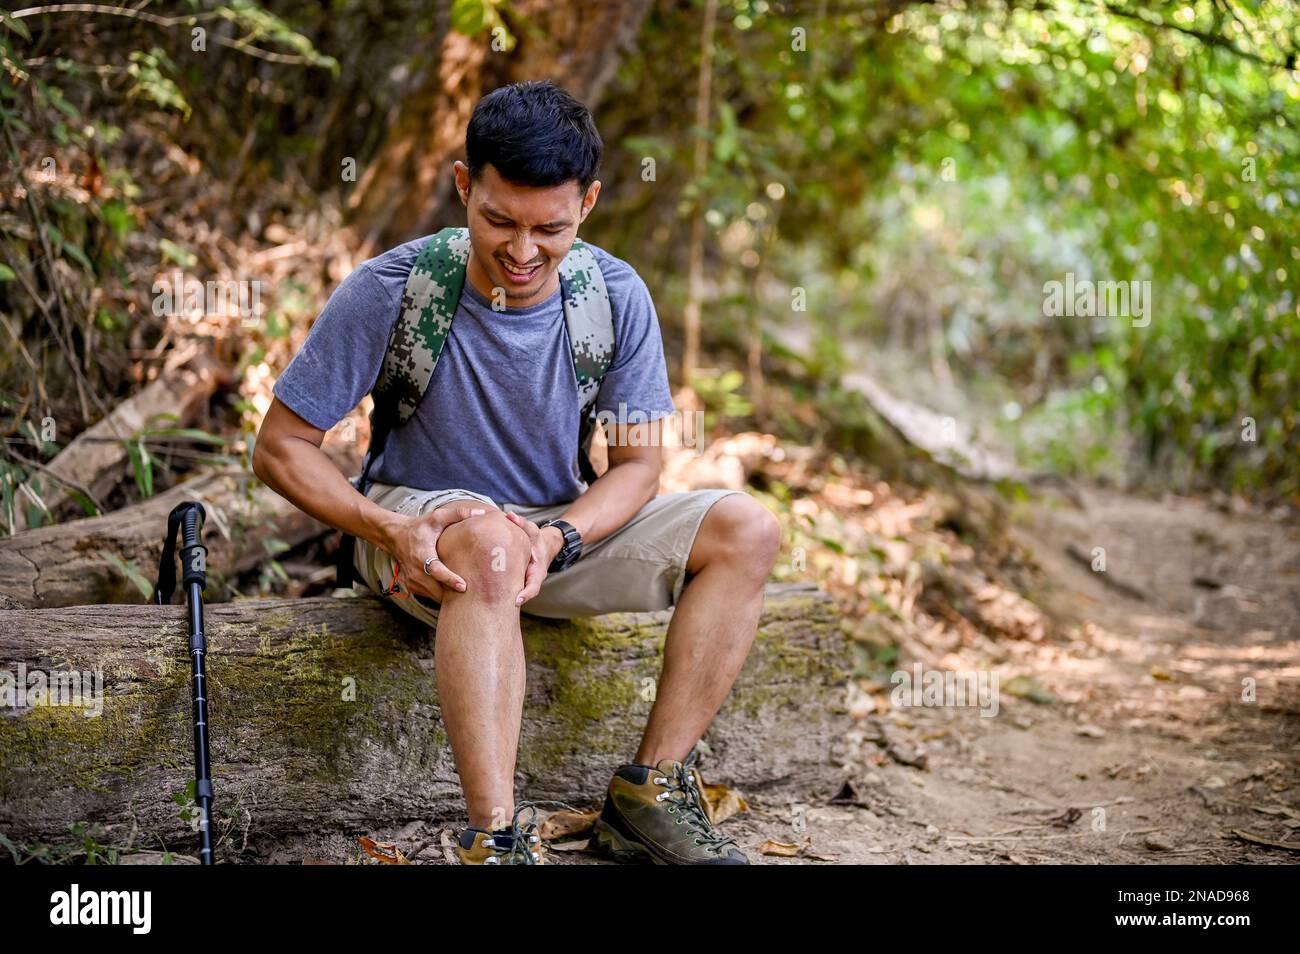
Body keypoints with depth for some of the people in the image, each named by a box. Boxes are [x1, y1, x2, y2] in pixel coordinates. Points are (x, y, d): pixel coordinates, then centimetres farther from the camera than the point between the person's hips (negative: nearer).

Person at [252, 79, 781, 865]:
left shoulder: (617, 296, -10)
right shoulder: (388, 292, -18)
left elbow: (639, 461, -4)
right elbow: (281, 448, -12)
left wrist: (559, 537, -25)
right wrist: (391, 529, -30)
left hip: (566, 527, 4)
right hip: (423, 524, -4)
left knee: (747, 529, -15)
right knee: (491, 541, -40)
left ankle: (650, 792, -14)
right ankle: (494, 839, -41)